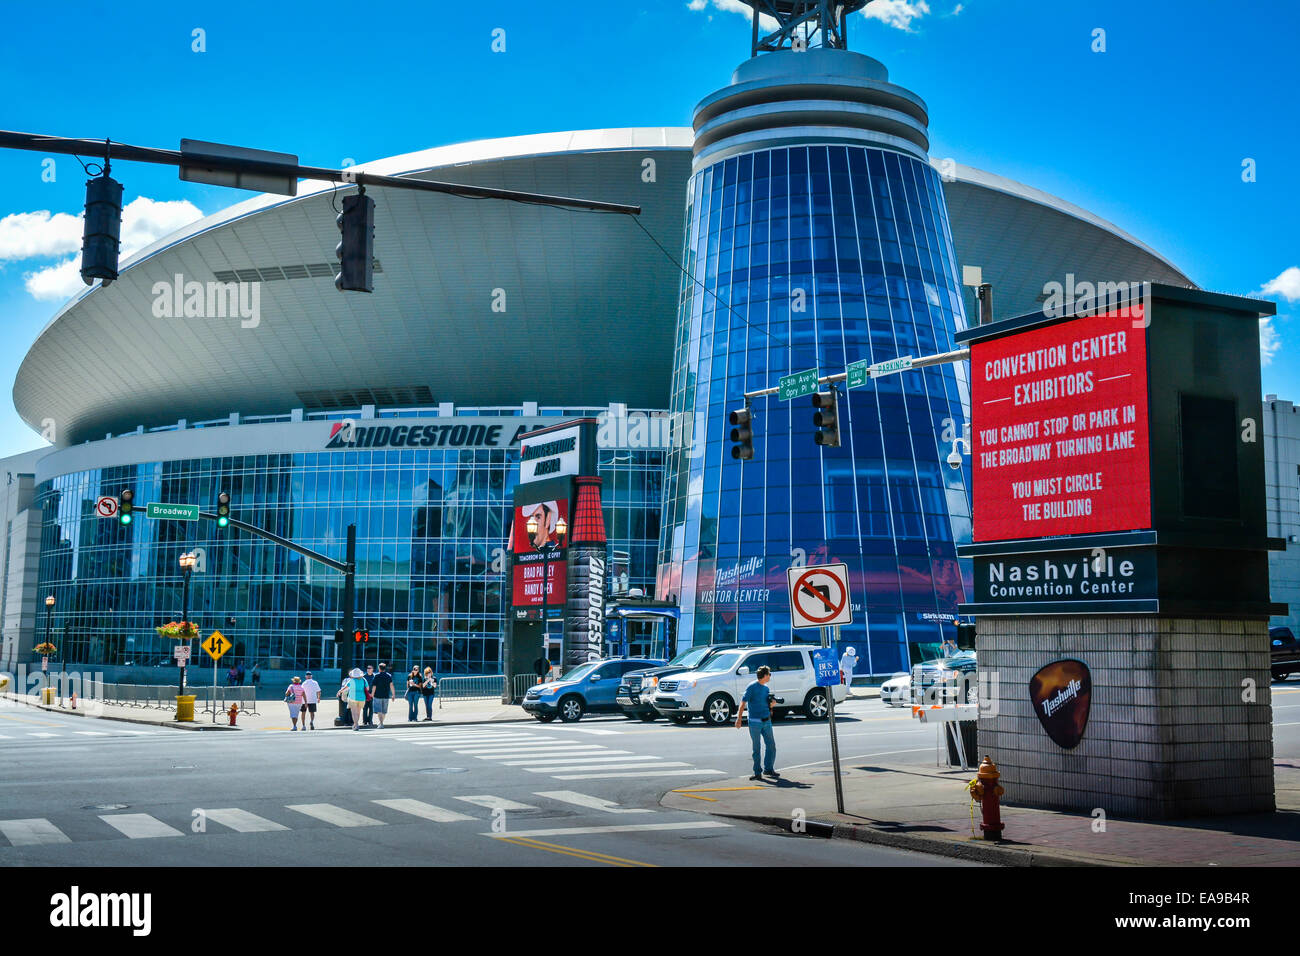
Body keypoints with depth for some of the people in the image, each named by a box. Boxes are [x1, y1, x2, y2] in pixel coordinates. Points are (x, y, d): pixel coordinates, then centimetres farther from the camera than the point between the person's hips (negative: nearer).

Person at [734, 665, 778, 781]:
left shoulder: (766, 688, 14)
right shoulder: (752, 687, -7)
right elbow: (743, 703, -11)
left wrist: (772, 703, 1)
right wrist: (739, 719, -19)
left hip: (767, 721, 6)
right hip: (755, 722, -6)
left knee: (771, 746, 5)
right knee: (756, 748, 0)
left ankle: (768, 768, 20)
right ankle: (757, 772, 8)